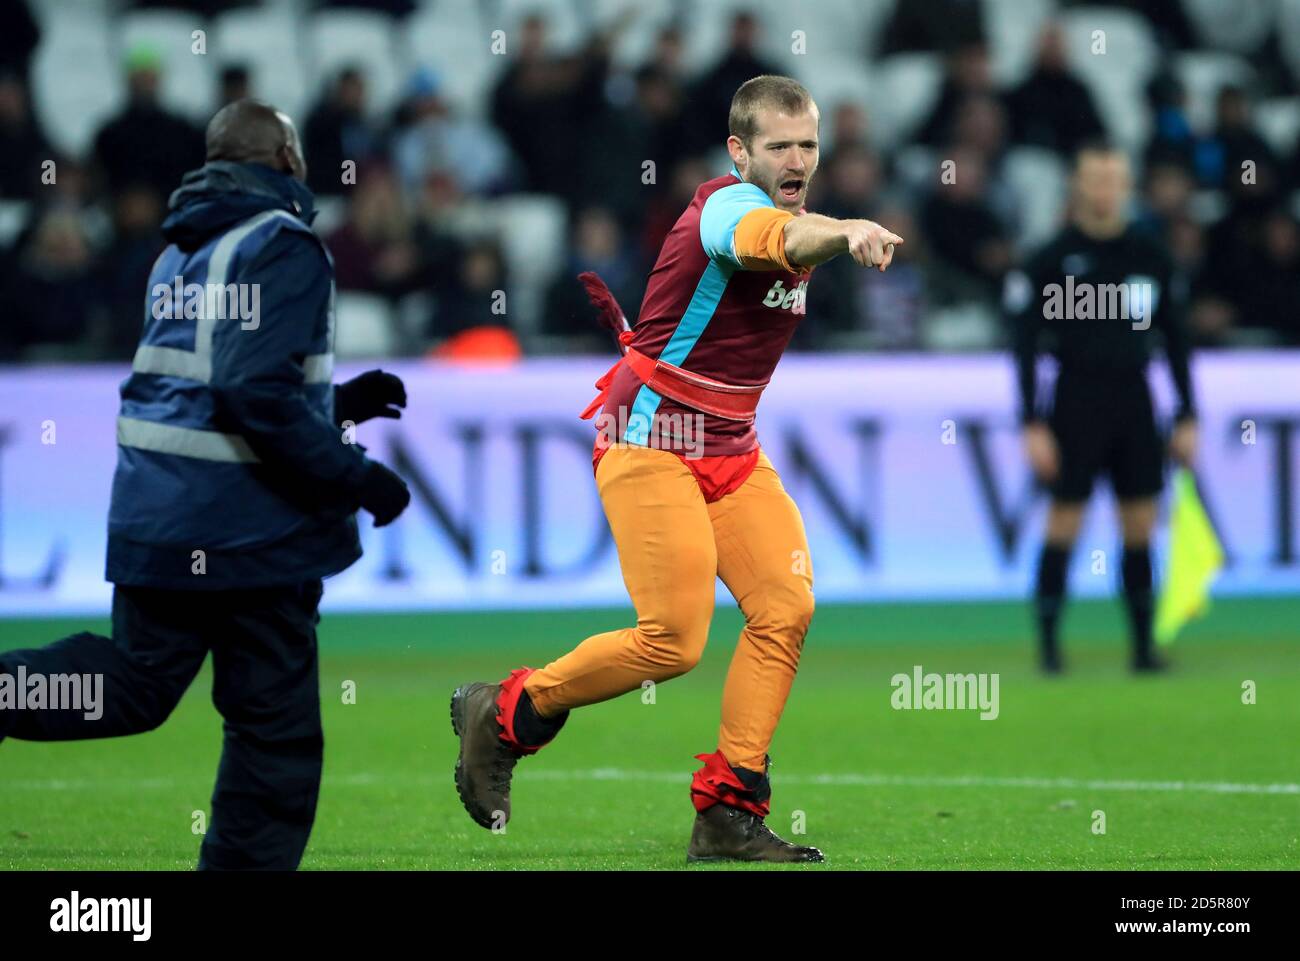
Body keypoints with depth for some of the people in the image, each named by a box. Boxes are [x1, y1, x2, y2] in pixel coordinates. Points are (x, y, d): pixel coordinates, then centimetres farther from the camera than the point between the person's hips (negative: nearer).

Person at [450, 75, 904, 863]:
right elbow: (778, 238, -44)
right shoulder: (729, 206, -18)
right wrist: (847, 232, -64)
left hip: (731, 448, 9)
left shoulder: (786, 209, 10)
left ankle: (730, 814, -2)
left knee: (786, 606, -8)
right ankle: (504, 715, 9)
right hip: (651, 445, -9)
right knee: (674, 641, -14)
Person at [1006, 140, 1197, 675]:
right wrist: (1033, 425, -10)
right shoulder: (1053, 258, -5)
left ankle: (1143, 645, 9)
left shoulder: (1151, 257, 6)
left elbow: (1175, 341, 13)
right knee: (1063, 525, -3)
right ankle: (1049, 645, 5)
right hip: (1076, 403, -4)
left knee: (1140, 527, 3)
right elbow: (1024, 343, -5)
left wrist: (1187, 419, 9)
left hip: (1134, 400, 4)